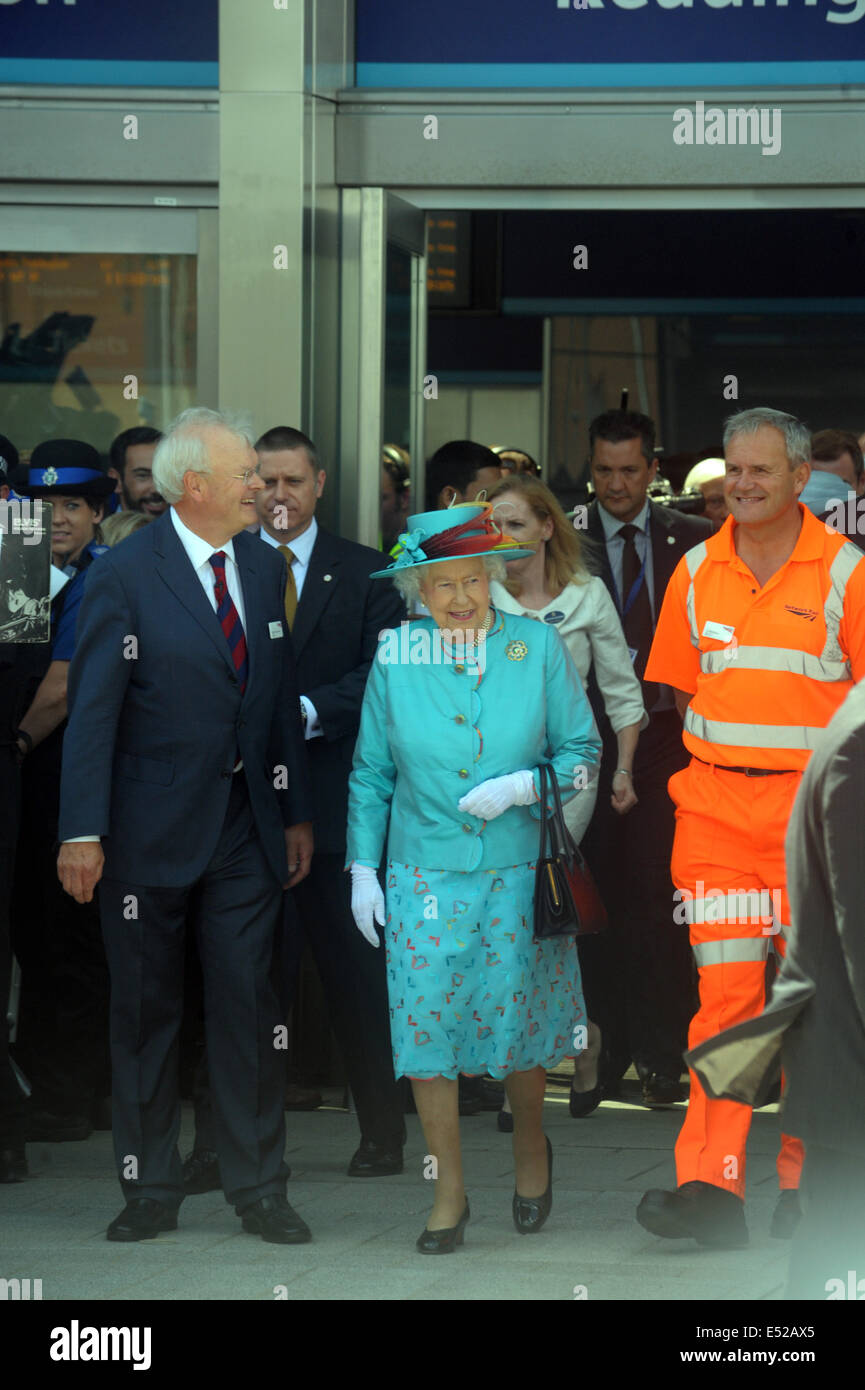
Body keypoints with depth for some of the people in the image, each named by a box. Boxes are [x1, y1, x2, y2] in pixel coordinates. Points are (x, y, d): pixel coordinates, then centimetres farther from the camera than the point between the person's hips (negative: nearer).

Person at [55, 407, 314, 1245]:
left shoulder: (263, 568, 7)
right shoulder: (125, 574, -10)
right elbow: (93, 710, -11)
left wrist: (296, 812, 12)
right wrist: (83, 833, -15)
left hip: (246, 826, 4)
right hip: (153, 826, -4)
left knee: (249, 1004, 4)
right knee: (145, 1010, 6)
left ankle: (257, 1187, 12)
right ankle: (150, 1190, 16)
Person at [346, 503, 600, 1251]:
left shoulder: (539, 647, -4)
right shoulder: (395, 658, -1)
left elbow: (582, 749, 1)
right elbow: (371, 774, 7)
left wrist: (520, 787, -16)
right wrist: (362, 868, 3)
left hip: (519, 874, -1)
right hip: (425, 877, 1)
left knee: (517, 1025, 4)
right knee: (426, 1026, -4)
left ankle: (531, 1145, 33)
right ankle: (449, 1193, 9)